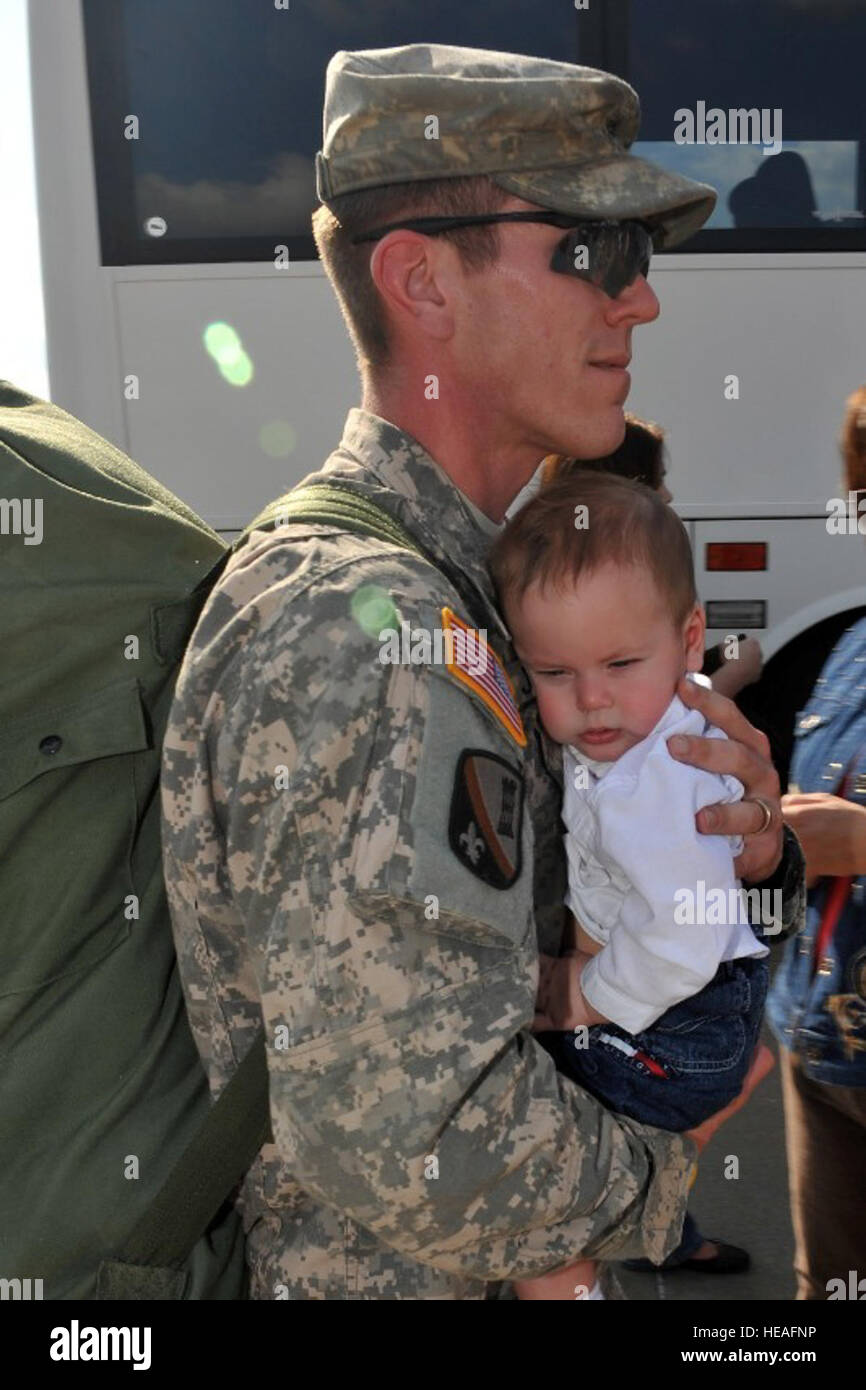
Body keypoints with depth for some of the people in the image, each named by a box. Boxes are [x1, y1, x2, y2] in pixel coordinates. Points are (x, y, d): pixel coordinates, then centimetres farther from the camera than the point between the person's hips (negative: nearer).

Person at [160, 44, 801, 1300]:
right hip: (345, 1276, -8)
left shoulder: (461, 591, 3)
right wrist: (665, 1176, -15)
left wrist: (745, 854, -12)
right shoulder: (368, 633, -29)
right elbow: (418, 1138, -33)